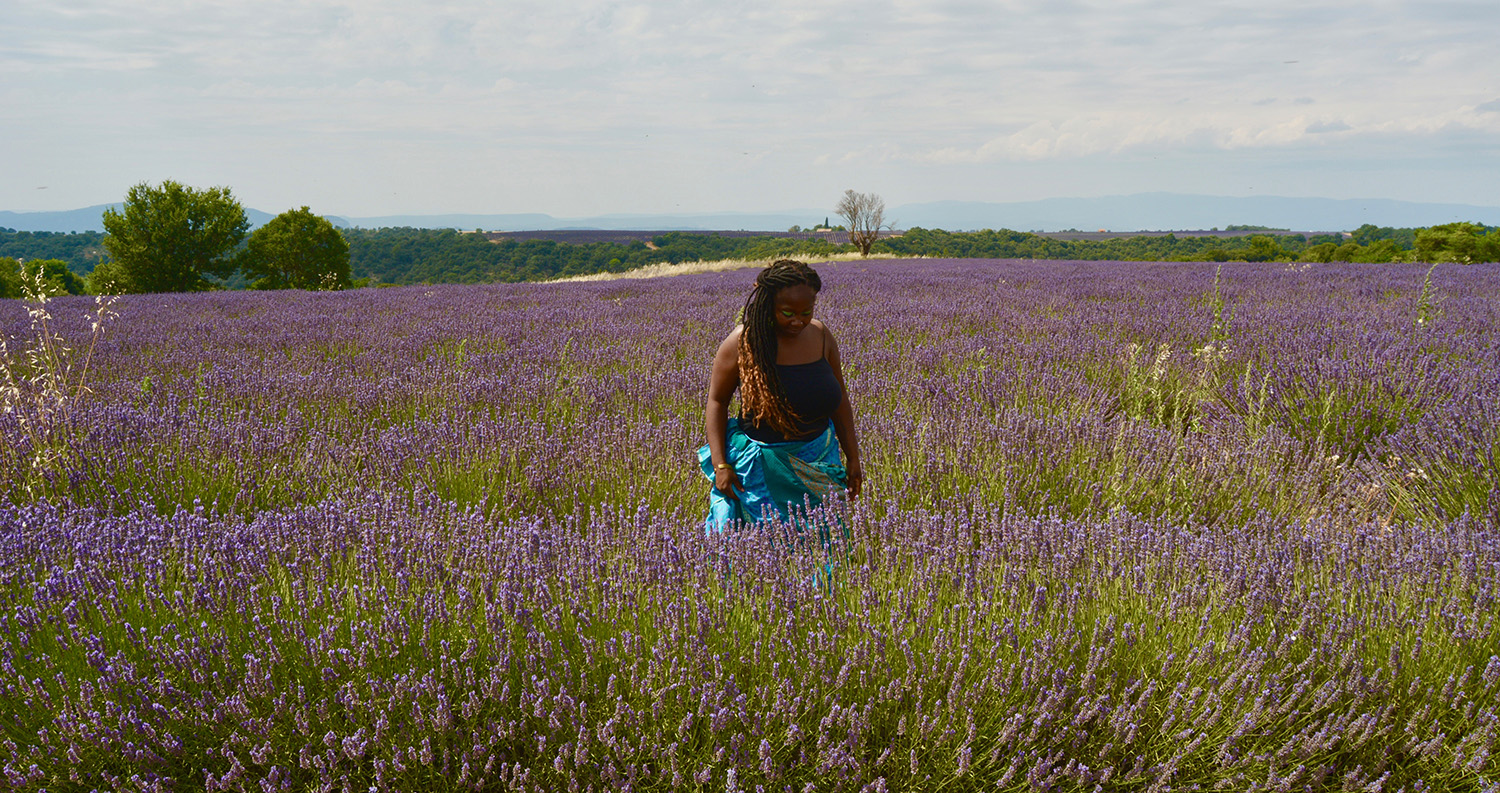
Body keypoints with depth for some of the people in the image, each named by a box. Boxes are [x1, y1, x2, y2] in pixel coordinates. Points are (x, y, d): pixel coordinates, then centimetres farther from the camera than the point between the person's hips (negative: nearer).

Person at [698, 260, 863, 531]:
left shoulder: (821, 336, 0)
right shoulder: (742, 343, -11)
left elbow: (839, 398, 10)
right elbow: (717, 401, -4)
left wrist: (853, 458, 10)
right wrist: (720, 464, -11)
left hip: (818, 462, 4)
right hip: (762, 466, -4)